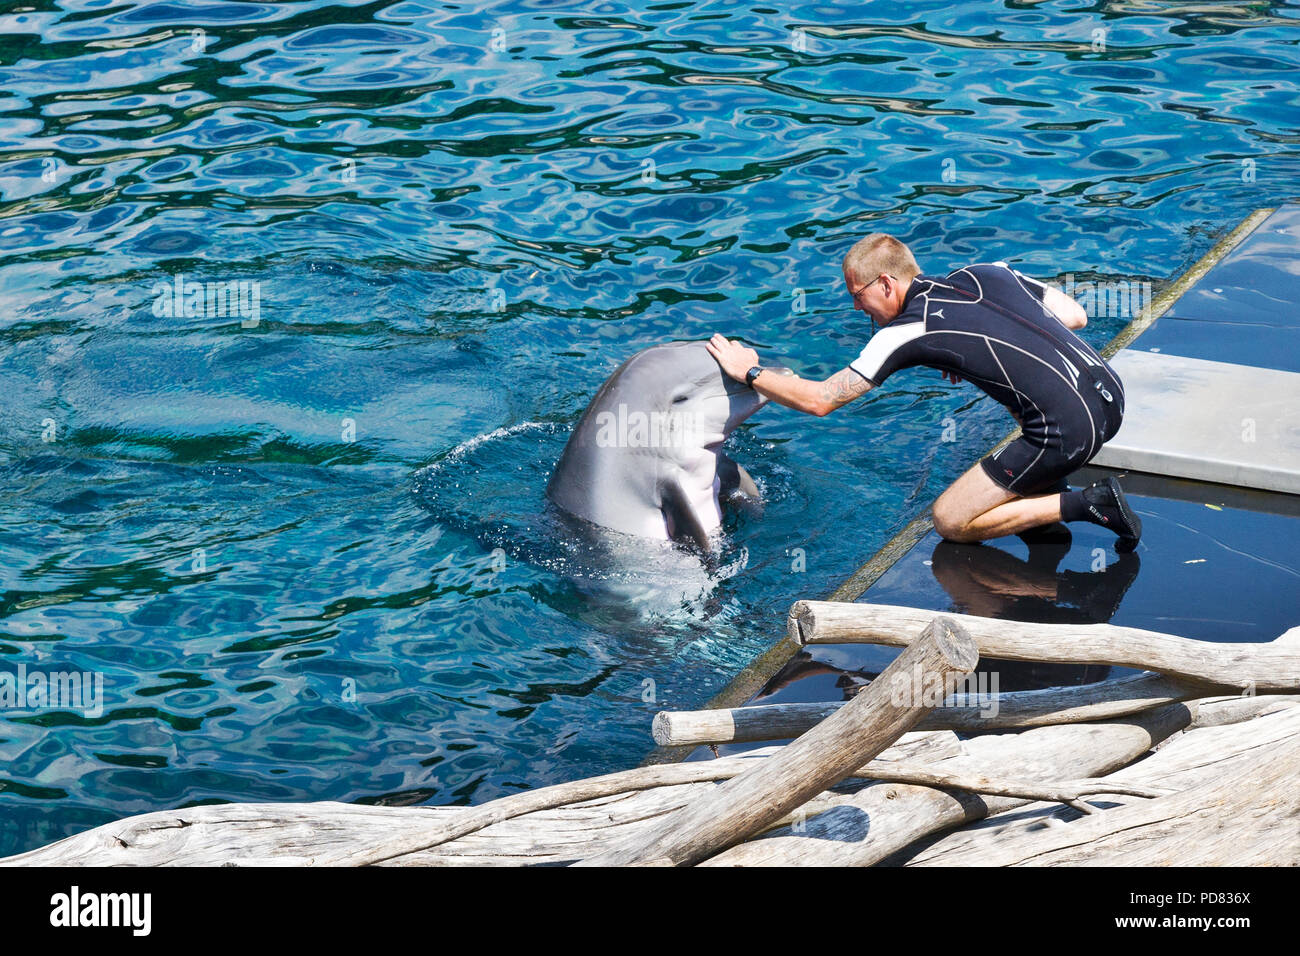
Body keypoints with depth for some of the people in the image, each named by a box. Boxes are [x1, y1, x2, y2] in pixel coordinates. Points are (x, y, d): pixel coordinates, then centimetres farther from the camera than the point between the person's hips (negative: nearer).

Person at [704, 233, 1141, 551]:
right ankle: (1046, 500, 25)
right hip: (1111, 394, 7)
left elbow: (819, 400, 0)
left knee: (949, 522, 9)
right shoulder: (990, 273, 13)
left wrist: (749, 372, 13)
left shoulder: (907, 333, -4)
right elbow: (1076, 316, 19)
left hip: (1071, 432, -7)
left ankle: (1081, 504, -3)